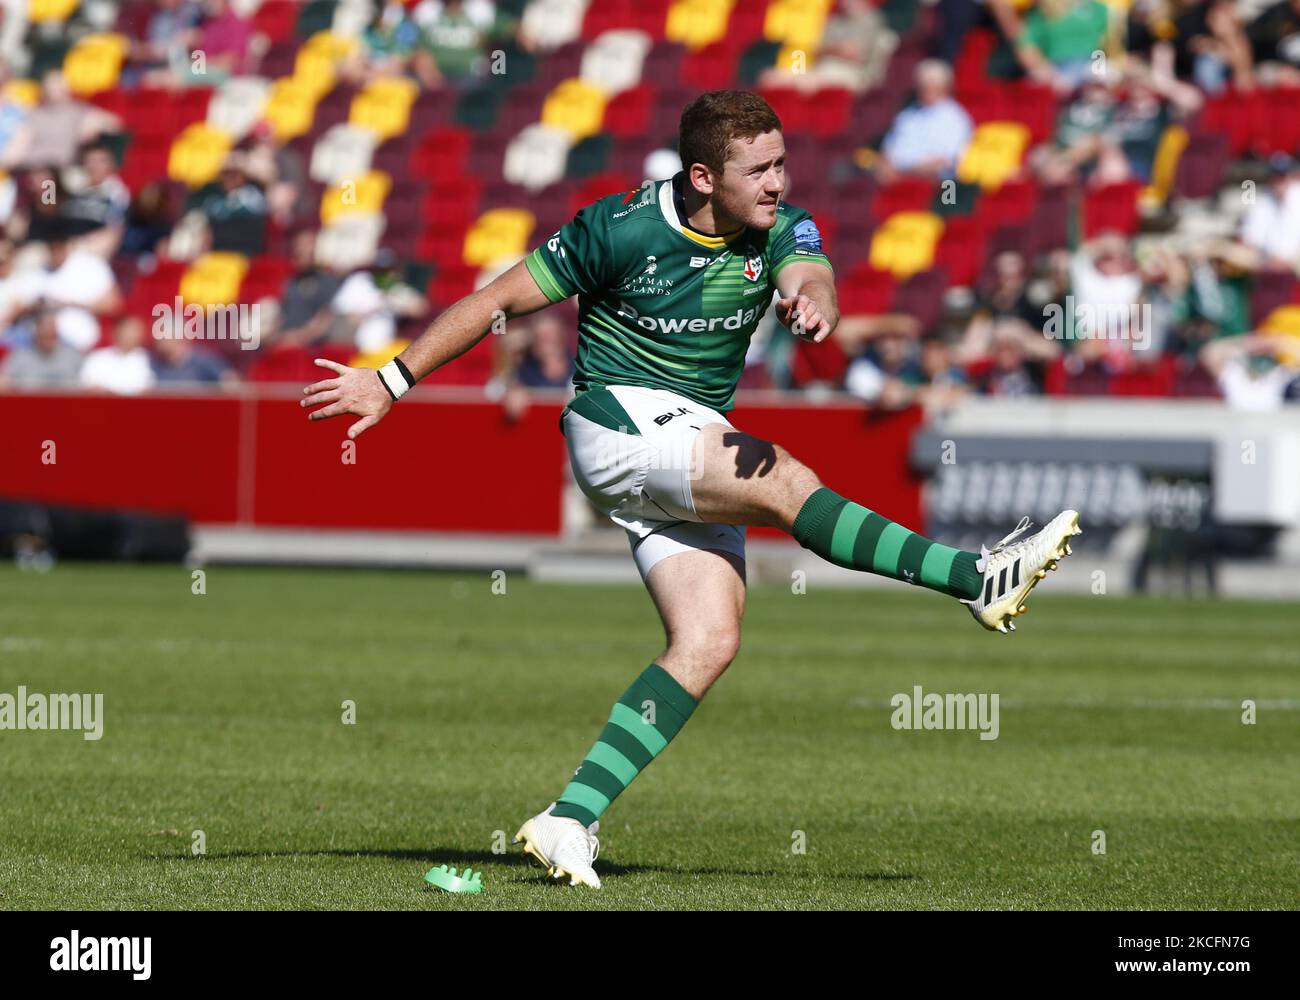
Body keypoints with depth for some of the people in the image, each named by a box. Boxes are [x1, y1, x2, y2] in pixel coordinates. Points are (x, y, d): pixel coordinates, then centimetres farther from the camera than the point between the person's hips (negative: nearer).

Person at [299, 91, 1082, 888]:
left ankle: (570, 820, -15)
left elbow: (810, 278, -25)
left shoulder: (782, 230, -2)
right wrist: (392, 380, -2)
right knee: (786, 481, -27)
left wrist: (813, 303, -51)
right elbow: (499, 300, -4)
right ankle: (977, 579, -31)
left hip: (699, 448, 6)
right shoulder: (622, 229, -13)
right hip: (619, 423, -6)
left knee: (710, 641, -12)